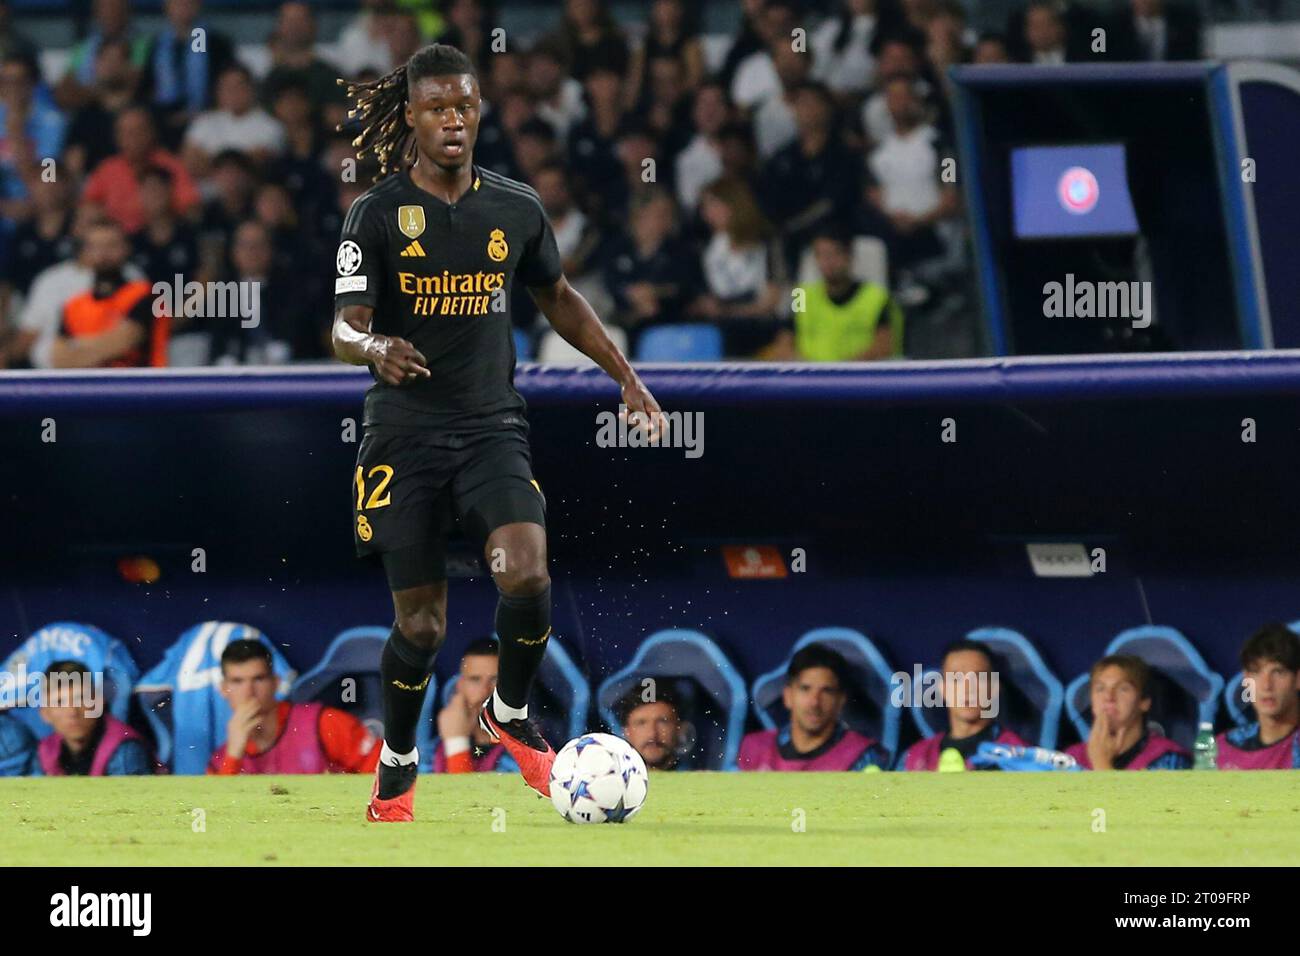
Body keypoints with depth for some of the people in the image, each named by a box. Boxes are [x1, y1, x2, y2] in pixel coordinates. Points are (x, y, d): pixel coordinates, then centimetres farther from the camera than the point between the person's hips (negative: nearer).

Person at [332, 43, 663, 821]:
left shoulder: (516, 209, 6)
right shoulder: (378, 215, -5)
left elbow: (559, 298, 22)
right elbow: (345, 328, -11)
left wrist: (627, 376, 18)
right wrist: (375, 347, -34)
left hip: (493, 427, 2)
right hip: (406, 433, -2)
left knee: (526, 575, -22)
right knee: (421, 622, 0)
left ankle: (510, 715, 5)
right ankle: (398, 767, 24)